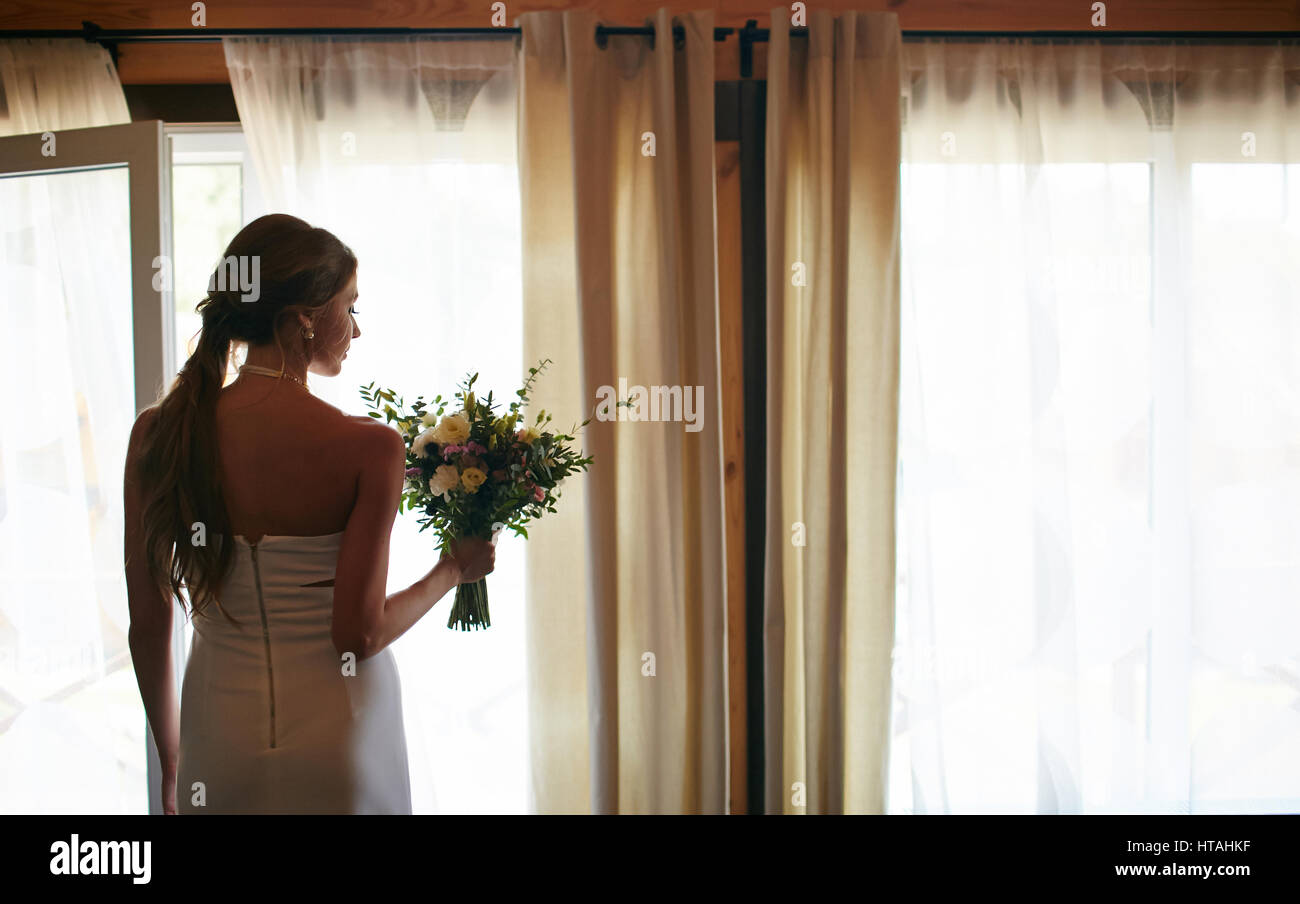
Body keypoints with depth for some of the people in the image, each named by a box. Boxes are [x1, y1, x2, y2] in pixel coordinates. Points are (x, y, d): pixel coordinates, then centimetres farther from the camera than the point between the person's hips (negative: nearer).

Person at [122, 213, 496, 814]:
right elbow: (360, 633, -16)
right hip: (339, 737, -3)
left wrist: (171, 759, 13)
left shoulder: (156, 434, -6)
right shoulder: (368, 448, -18)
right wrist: (453, 570, 1)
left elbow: (148, 624, 0)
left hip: (218, 742, 3)